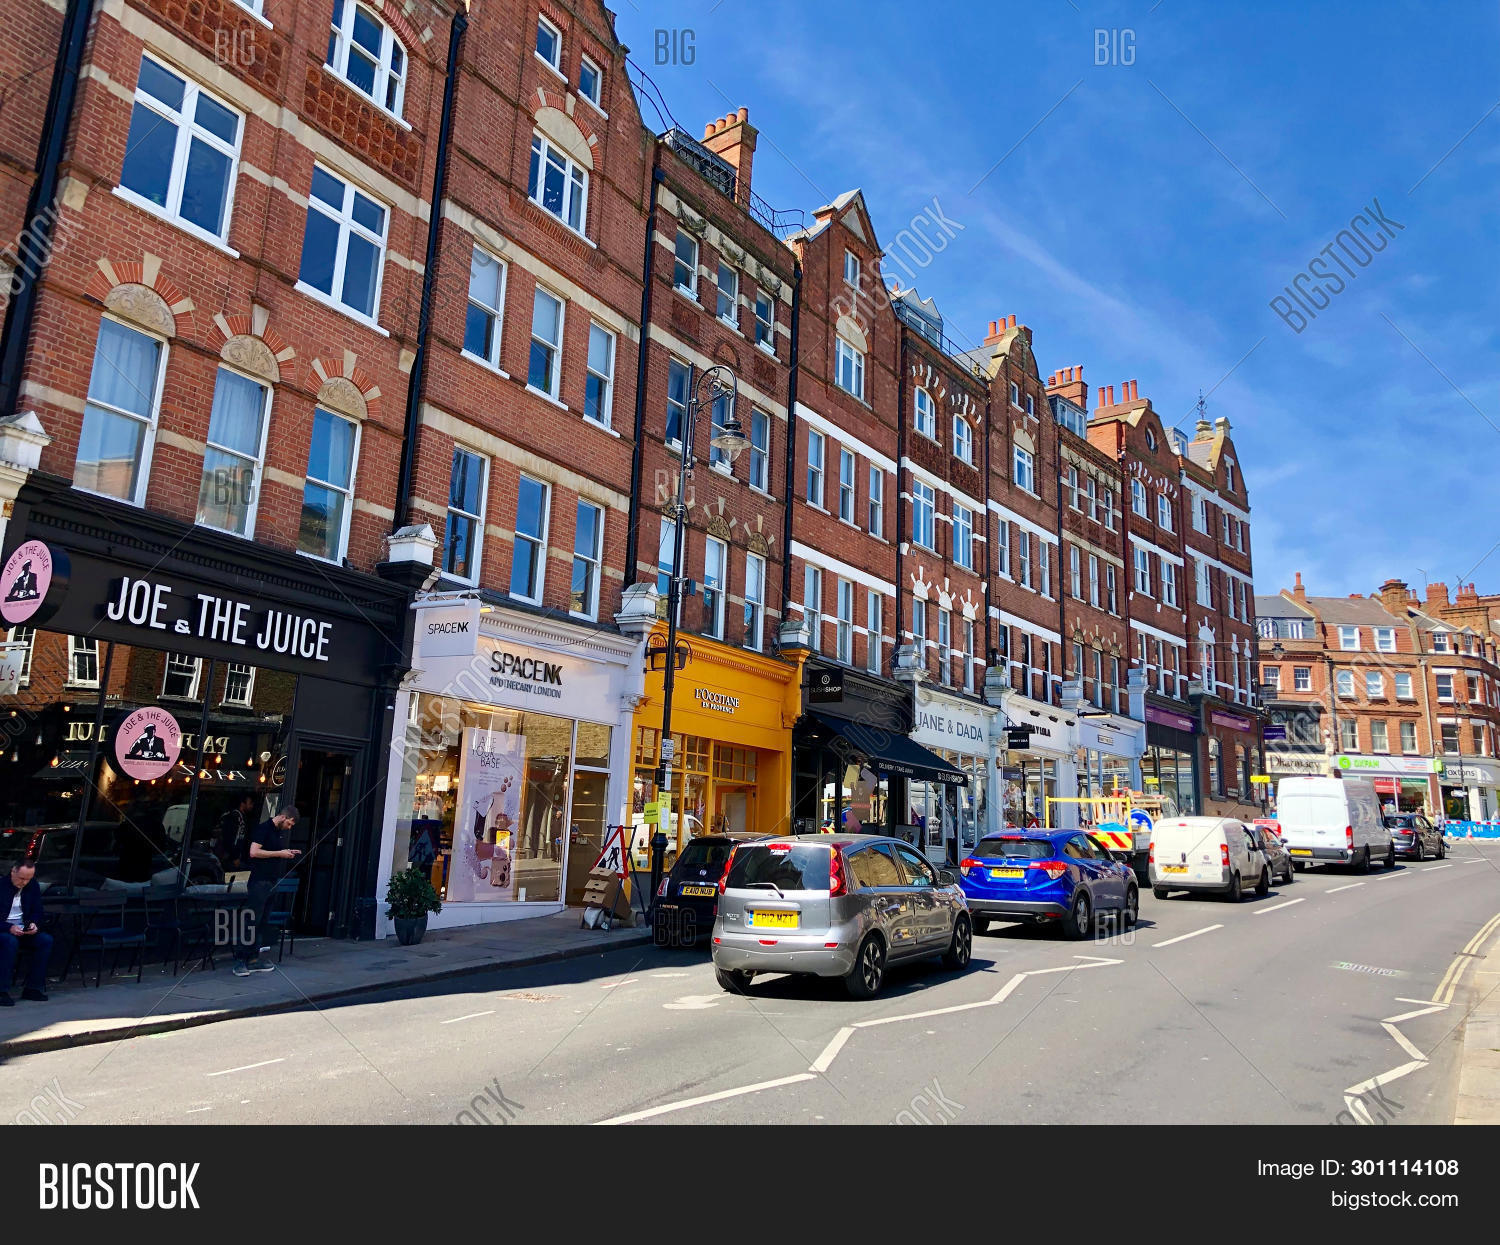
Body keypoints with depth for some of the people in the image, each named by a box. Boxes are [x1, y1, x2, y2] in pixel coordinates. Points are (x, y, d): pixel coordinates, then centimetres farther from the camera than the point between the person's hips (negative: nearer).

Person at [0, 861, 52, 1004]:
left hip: (25, 930, 5)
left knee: (46, 940, -21)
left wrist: (34, 924, -10)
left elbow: (37, 912, 12)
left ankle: (33, 988, -14)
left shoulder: (33, 886, 5)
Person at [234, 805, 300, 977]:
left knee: (260, 922, 10)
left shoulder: (278, 832, 16)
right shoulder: (263, 828, -10)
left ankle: (253, 959, 15)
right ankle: (240, 961, -4)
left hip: (271, 882, 9)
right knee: (251, 921, -8)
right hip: (259, 881, -9)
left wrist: (287, 853, 11)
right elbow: (254, 852, -19)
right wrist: (279, 853, -15)